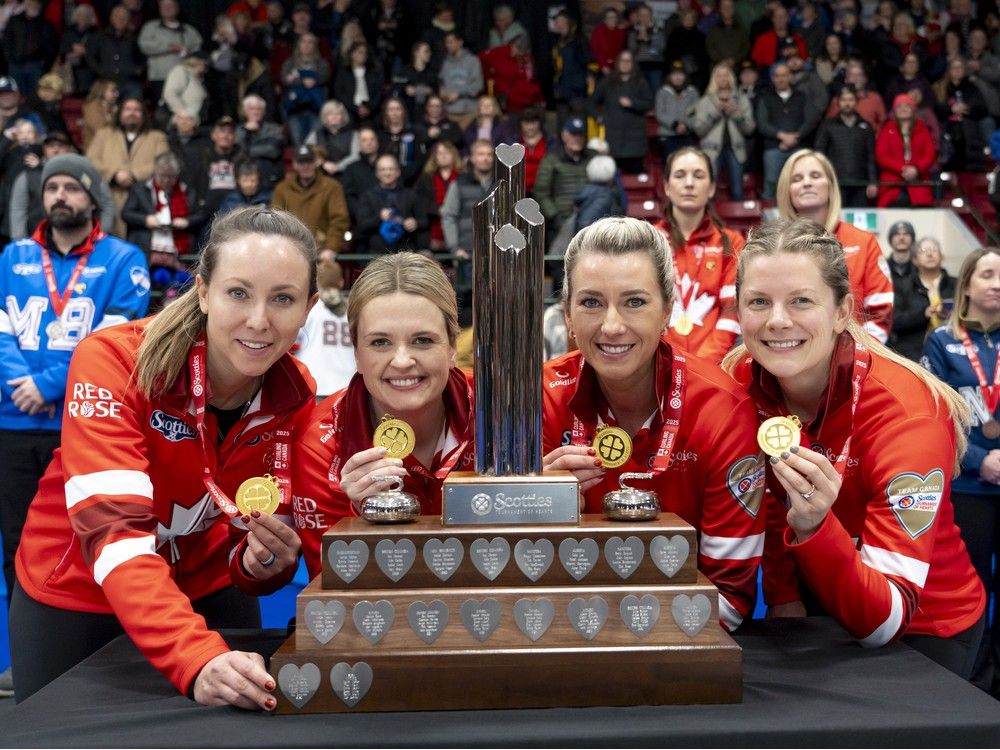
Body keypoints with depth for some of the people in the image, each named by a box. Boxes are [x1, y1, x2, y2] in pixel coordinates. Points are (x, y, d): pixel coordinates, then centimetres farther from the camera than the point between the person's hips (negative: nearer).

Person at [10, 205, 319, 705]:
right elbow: (112, 531, -37)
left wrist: (265, 560, -32)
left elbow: (260, 537, -9)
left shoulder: (296, 396, -15)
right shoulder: (113, 362, -27)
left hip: (204, 597, 3)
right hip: (72, 595, -3)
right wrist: (198, 658, -49)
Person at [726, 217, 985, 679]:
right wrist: (783, 600, -5)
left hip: (922, 628, -4)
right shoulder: (741, 381, -16)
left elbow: (883, 621, -33)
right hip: (815, 606, 4)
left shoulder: (907, 413, -30)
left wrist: (814, 527, -47)